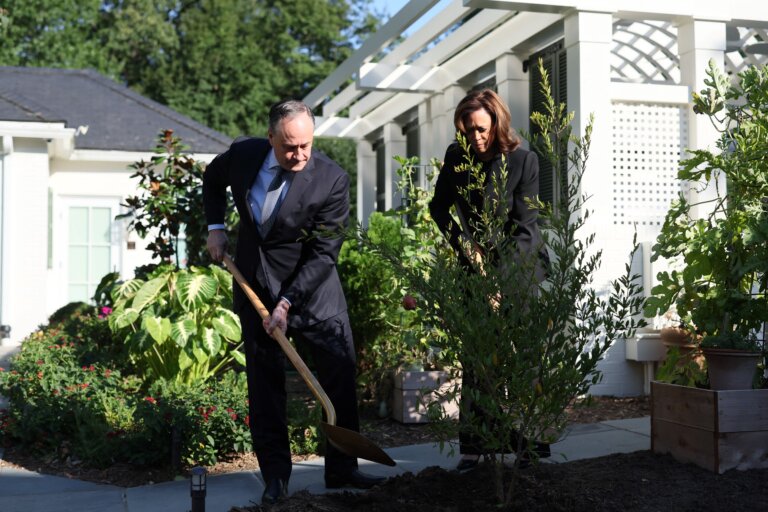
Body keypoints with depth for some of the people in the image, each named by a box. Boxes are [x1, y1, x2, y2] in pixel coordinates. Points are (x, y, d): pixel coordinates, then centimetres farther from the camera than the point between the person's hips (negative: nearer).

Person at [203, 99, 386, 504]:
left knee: (341, 372, -2)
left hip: (313, 287, -2)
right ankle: (275, 476, 16)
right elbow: (213, 179, 17)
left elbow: (323, 254, -18)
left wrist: (286, 304, -21)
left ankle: (341, 470, 12)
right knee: (264, 380, 5)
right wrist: (215, 226, 4)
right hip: (254, 284, 2)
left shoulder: (332, 180, -19)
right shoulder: (243, 154, -9)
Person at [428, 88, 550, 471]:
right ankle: (473, 446, 2)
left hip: (521, 266, -3)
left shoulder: (523, 160, -12)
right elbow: (440, 207, 8)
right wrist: (466, 244, -7)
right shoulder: (456, 158, 0)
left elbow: (523, 226, -17)